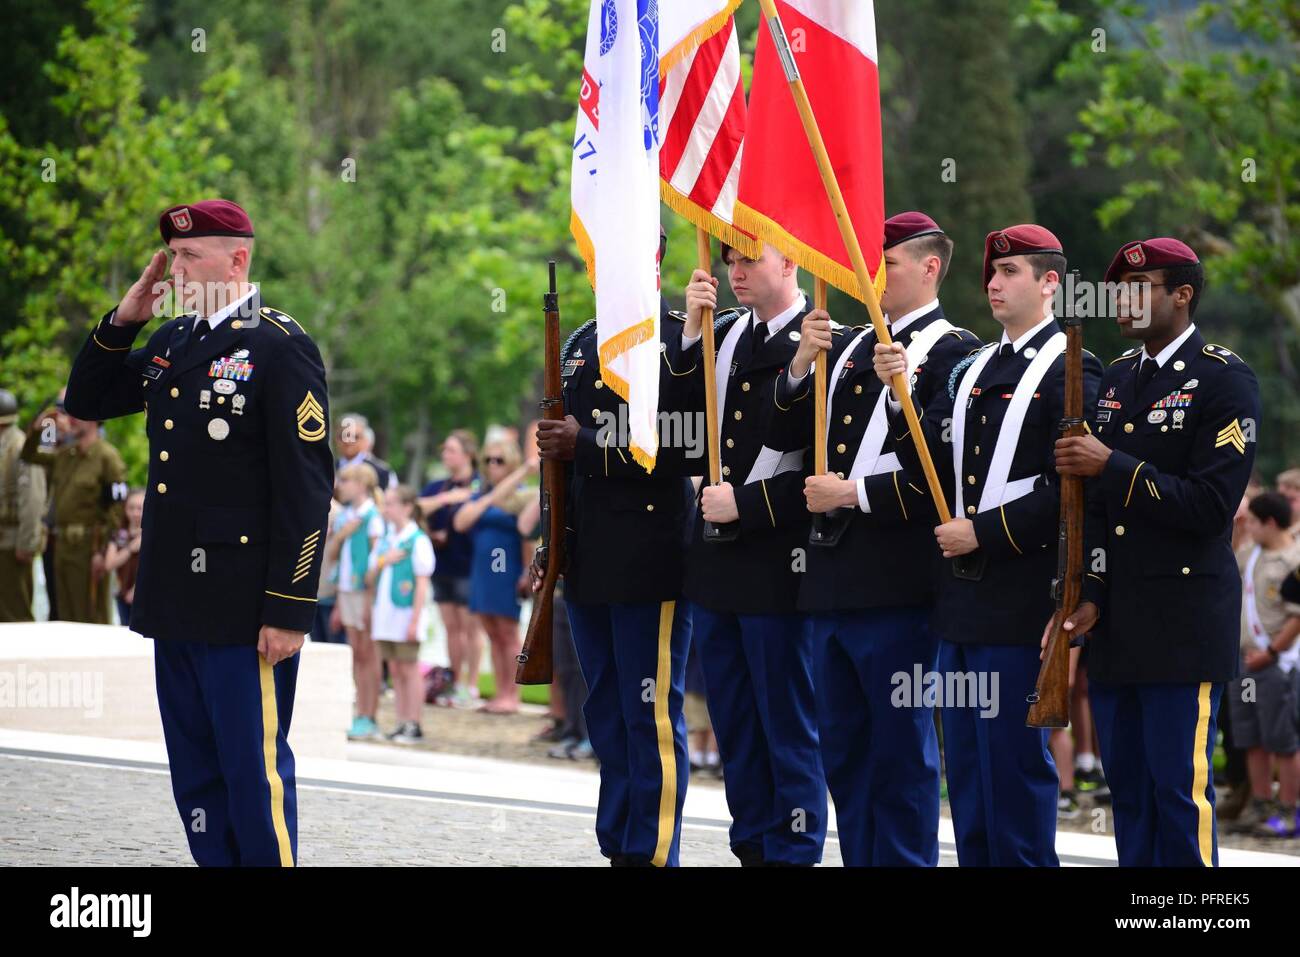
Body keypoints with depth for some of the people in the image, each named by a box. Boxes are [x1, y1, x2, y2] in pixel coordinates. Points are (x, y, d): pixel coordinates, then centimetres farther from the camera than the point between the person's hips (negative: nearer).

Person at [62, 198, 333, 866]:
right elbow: (87, 401, 23)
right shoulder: (172, 343, 14)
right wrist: (122, 321, 7)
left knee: (253, 772, -4)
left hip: (245, 610, -8)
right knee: (195, 774, 13)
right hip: (176, 604, 8)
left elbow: (306, 487, -14)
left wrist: (289, 610, -18)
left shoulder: (281, 349, -10)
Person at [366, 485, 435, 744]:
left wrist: (415, 620, -13)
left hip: (406, 613, -7)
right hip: (385, 614, 7)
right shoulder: (384, 541, 14)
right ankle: (401, 723, 11)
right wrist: (382, 562, -6)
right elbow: (370, 579, 16)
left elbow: (422, 583, -8)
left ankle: (413, 725, -1)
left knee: (409, 669, -4)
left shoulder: (418, 541, -7)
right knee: (395, 671, 8)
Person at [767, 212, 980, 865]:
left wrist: (857, 493, -14)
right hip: (833, 579, 8)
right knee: (843, 749, 12)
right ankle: (860, 861, 20)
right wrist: (801, 366, -3)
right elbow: (784, 436, 12)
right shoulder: (845, 347, 16)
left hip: (897, 585, -8)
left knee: (901, 749, -1)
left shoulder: (952, 353, -6)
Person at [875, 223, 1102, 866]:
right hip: (962, 598, 8)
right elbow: (930, 470, 9)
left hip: (1020, 603, -8)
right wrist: (899, 396, -5)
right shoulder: (970, 371, 15)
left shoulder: (1070, 372, -7)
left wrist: (984, 530, -14)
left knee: (1017, 765, -4)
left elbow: (1071, 493, -14)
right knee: (967, 772, 11)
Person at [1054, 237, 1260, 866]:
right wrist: (1091, 595, 2)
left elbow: (1211, 507, -15)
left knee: (1180, 788, -7)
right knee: (1127, 788, 9)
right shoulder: (1118, 378, 16)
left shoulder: (1225, 381, -7)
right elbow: (1096, 502, 14)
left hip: (1183, 625, -7)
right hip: (1115, 625, 7)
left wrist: (1113, 466, -16)